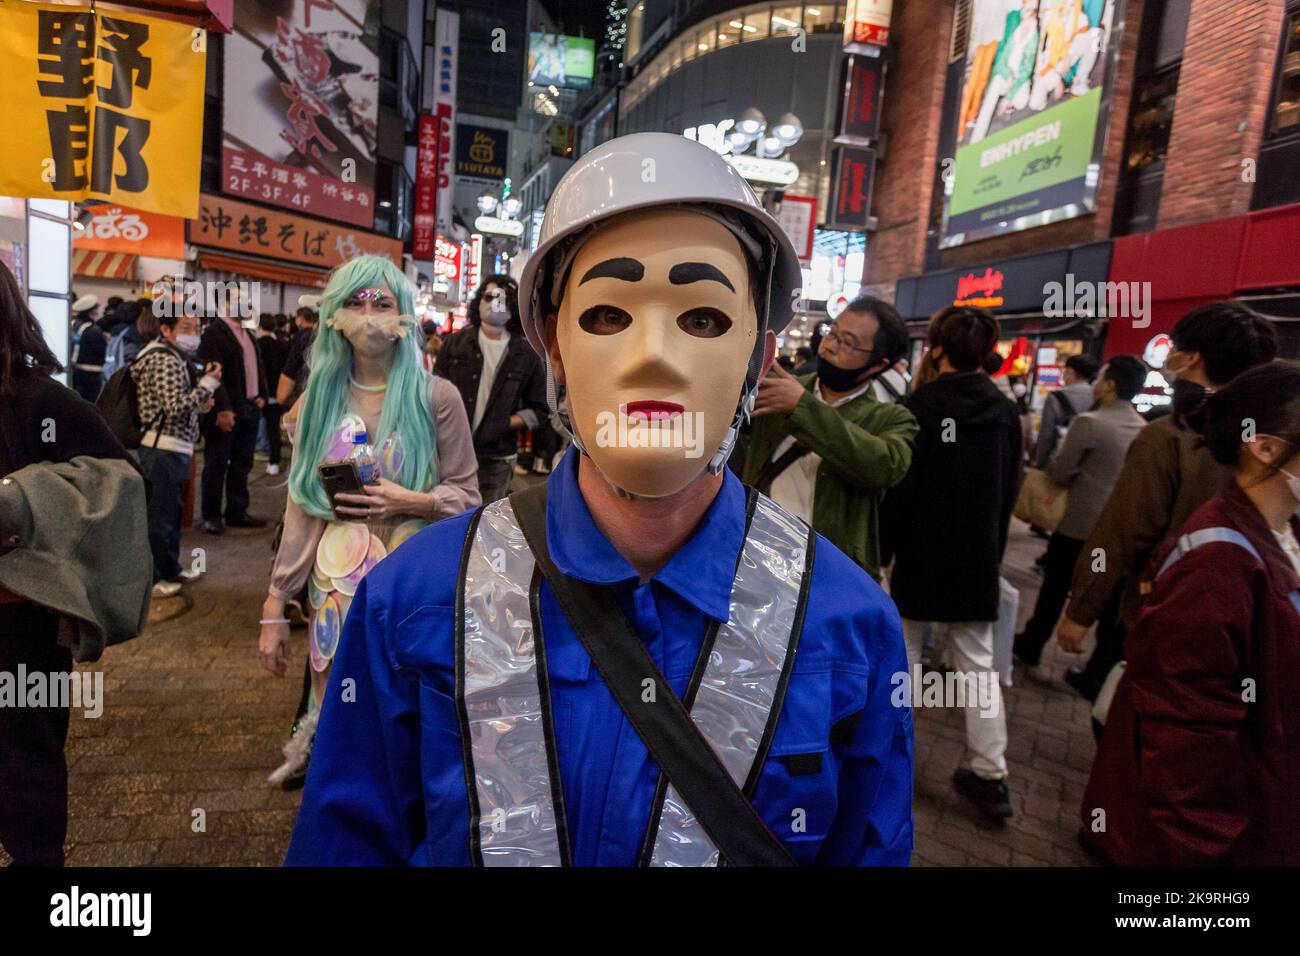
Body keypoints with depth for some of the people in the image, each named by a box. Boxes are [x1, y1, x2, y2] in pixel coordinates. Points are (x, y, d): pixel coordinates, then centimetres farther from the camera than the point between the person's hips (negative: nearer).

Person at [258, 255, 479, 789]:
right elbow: (301, 510, 6)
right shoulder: (317, 400, 5)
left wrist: (411, 502, -19)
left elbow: (467, 496, 0)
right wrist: (275, 608, 4)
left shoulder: (436, 397, -3)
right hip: (336, 583, 3)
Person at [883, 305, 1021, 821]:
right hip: (979, 559, 5)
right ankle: (990, 775, 16)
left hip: (923, 556, -4)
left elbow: (899, 489, -13)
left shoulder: (922, 405, -13)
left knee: (902, 657, 9)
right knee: (979, 664, 12)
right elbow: (1009, 493, 11)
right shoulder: (1006, 412, 5)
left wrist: (881, 549, -2)